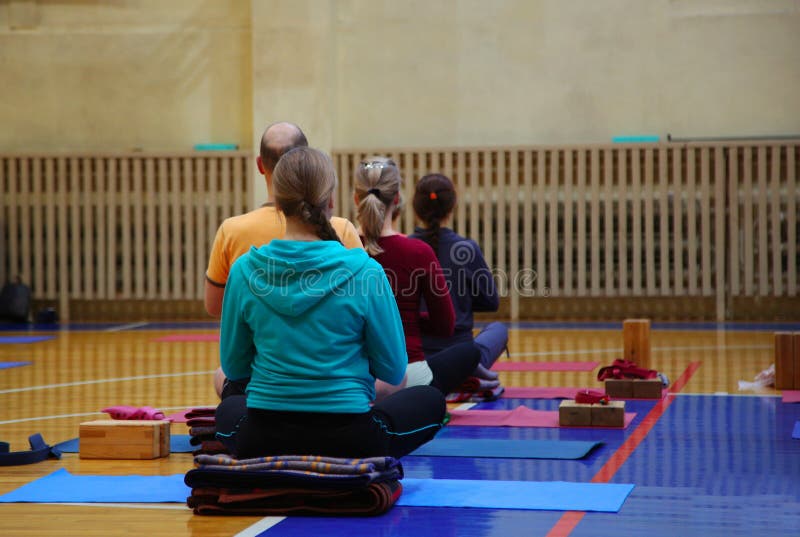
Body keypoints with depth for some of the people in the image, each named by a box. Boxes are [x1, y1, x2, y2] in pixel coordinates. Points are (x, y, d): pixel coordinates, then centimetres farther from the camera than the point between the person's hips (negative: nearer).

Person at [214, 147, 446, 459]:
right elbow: (393, 371, -3)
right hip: (348, 442, -2)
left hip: (263, 443, 2)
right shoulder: (364, 271, -13)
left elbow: (233, 367, 5)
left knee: (229, 408, 39)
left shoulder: (244, 270, -7)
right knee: (429, 400, 27)